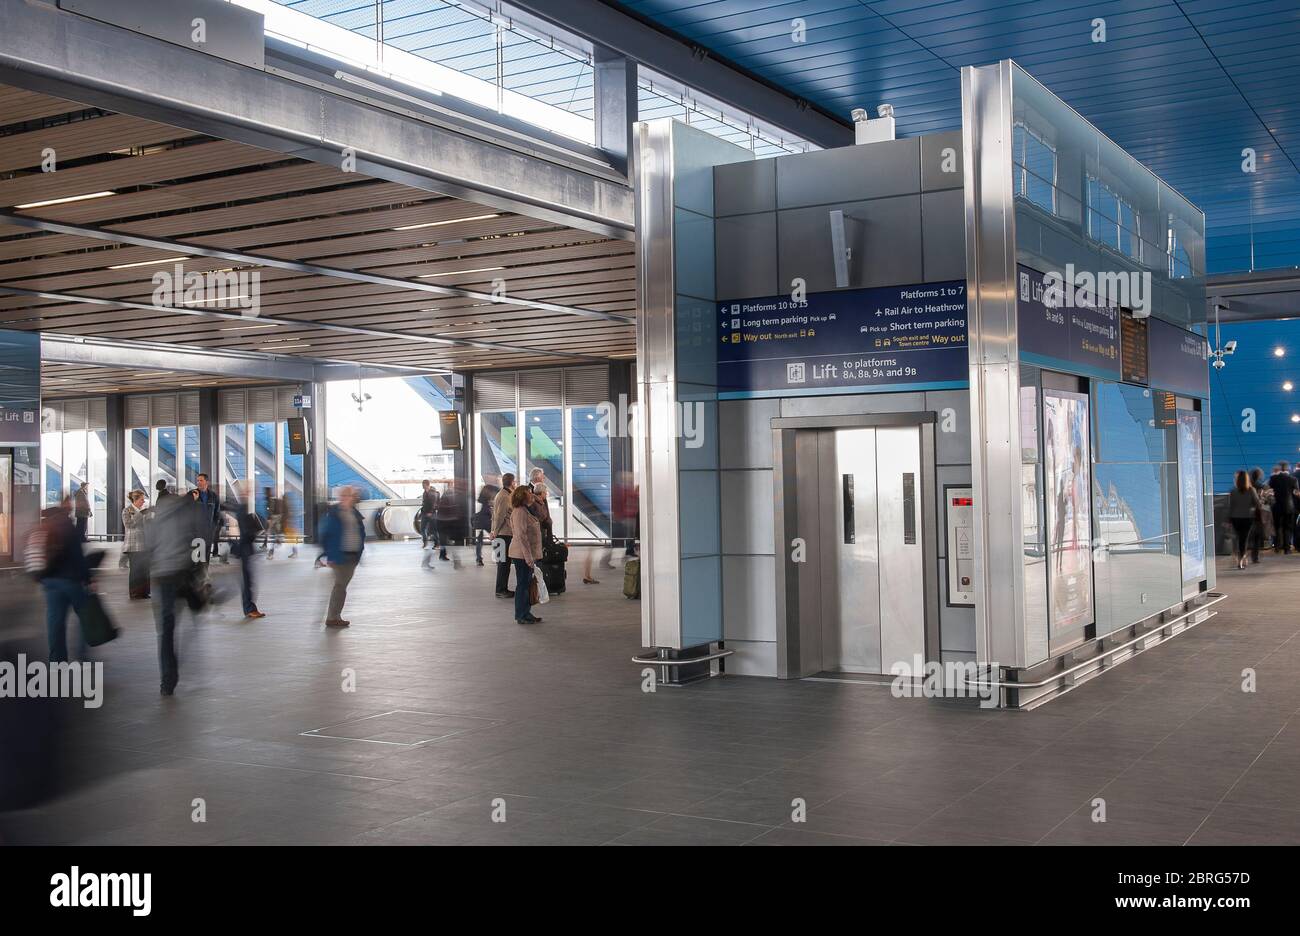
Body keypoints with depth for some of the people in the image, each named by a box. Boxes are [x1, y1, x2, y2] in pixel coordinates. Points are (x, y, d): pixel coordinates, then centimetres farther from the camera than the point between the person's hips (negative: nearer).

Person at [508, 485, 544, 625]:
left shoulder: (526, 510, 15)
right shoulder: (519, 512, -18)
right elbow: (521, 536, -23)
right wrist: (528, 557, -24)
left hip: (528, 554, 10)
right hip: (522, 555, -10)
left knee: (527, 584, 15)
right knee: (522, 584, -3)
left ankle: (526, 613, 23)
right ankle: (521, 616, 4)